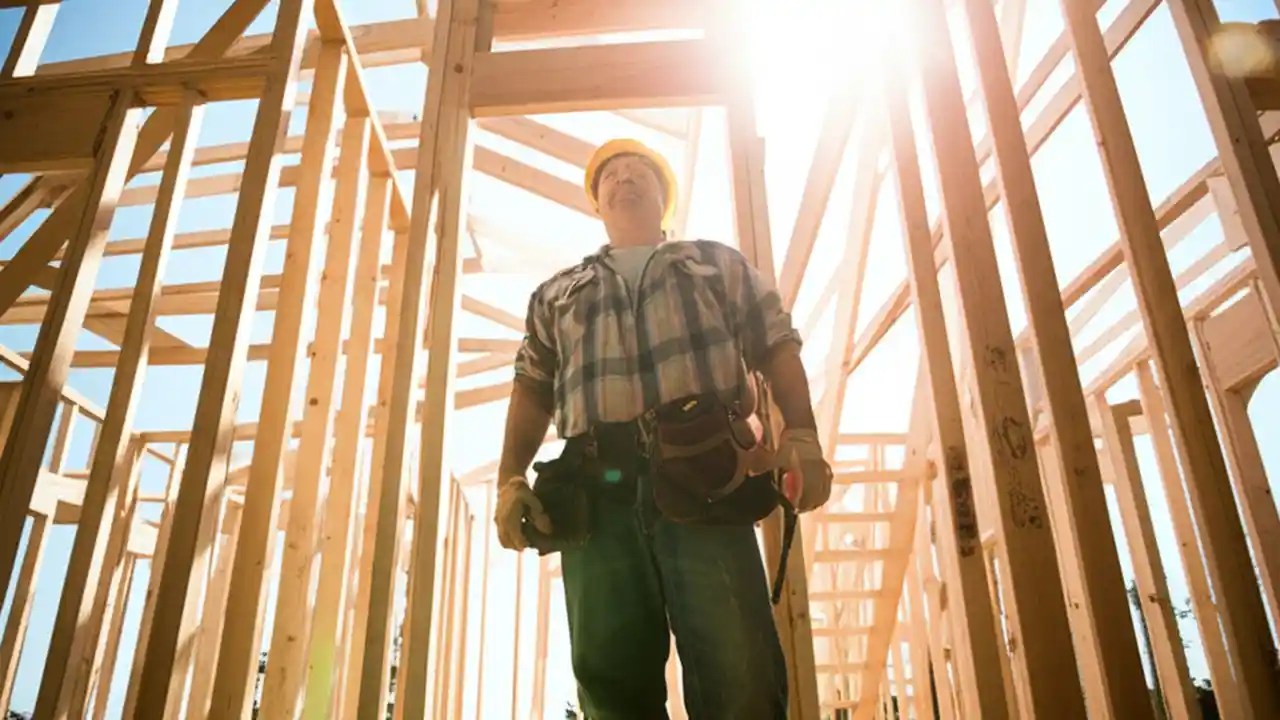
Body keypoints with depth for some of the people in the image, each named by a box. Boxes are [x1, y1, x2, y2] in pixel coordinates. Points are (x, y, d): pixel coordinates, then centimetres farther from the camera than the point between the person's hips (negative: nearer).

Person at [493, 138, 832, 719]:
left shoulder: (719, 263, 25)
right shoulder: (556, 293, 30)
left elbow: (777, 350, 14)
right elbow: (533, 388, 20)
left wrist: (801, 437, -4)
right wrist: (510, 479, 4)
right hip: (596, 491, 2)